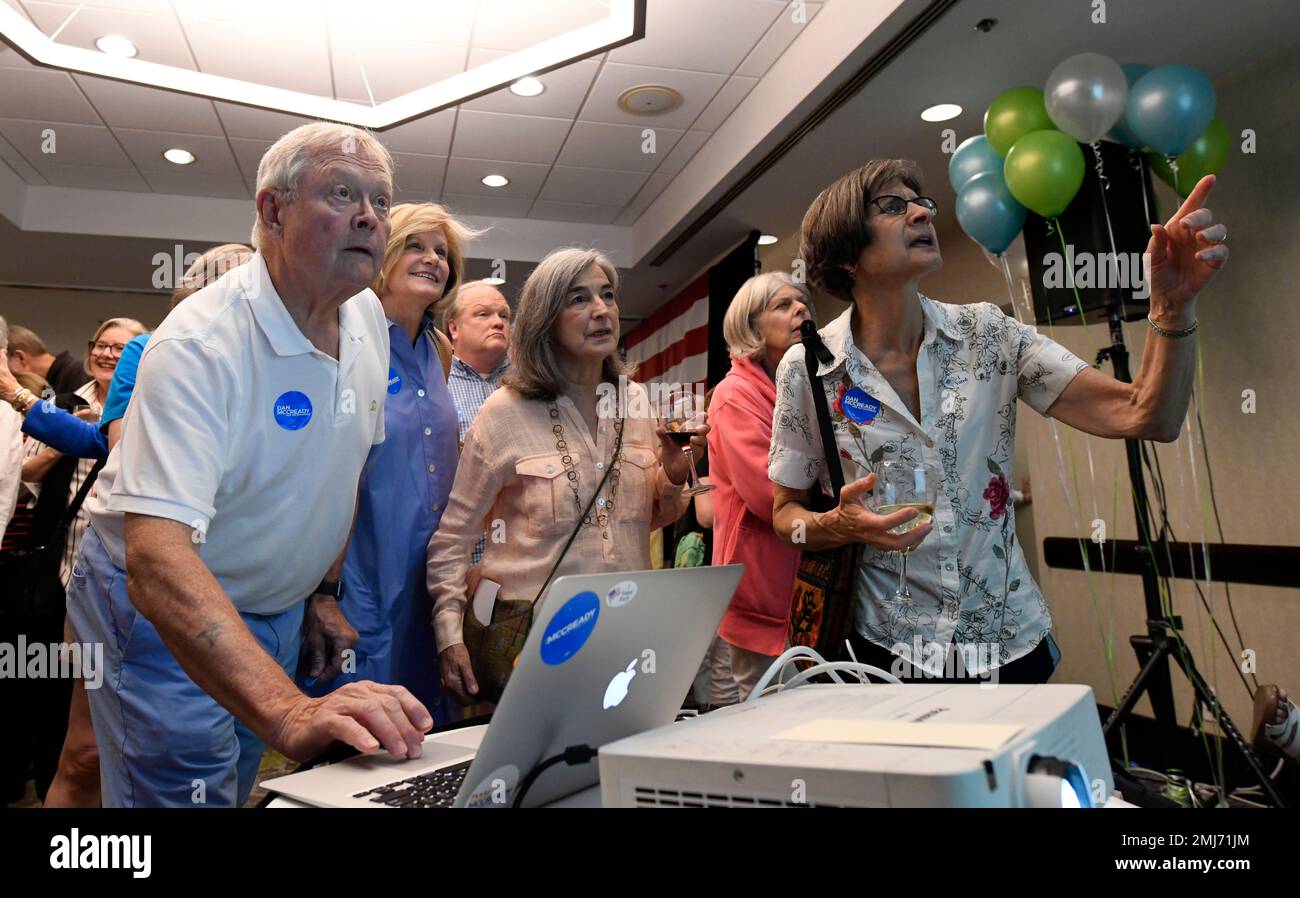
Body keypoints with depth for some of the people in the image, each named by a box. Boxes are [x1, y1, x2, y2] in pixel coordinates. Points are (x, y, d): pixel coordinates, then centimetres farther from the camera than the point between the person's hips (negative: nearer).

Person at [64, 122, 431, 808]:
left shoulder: (369, 320, -4)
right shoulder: (200, 345, -28)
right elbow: (157, 557, -39)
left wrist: (323, 593, 11)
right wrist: (291, 711, -51)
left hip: (277, 613, 7)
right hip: (159, 607, -6)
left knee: (241, 786, 19)